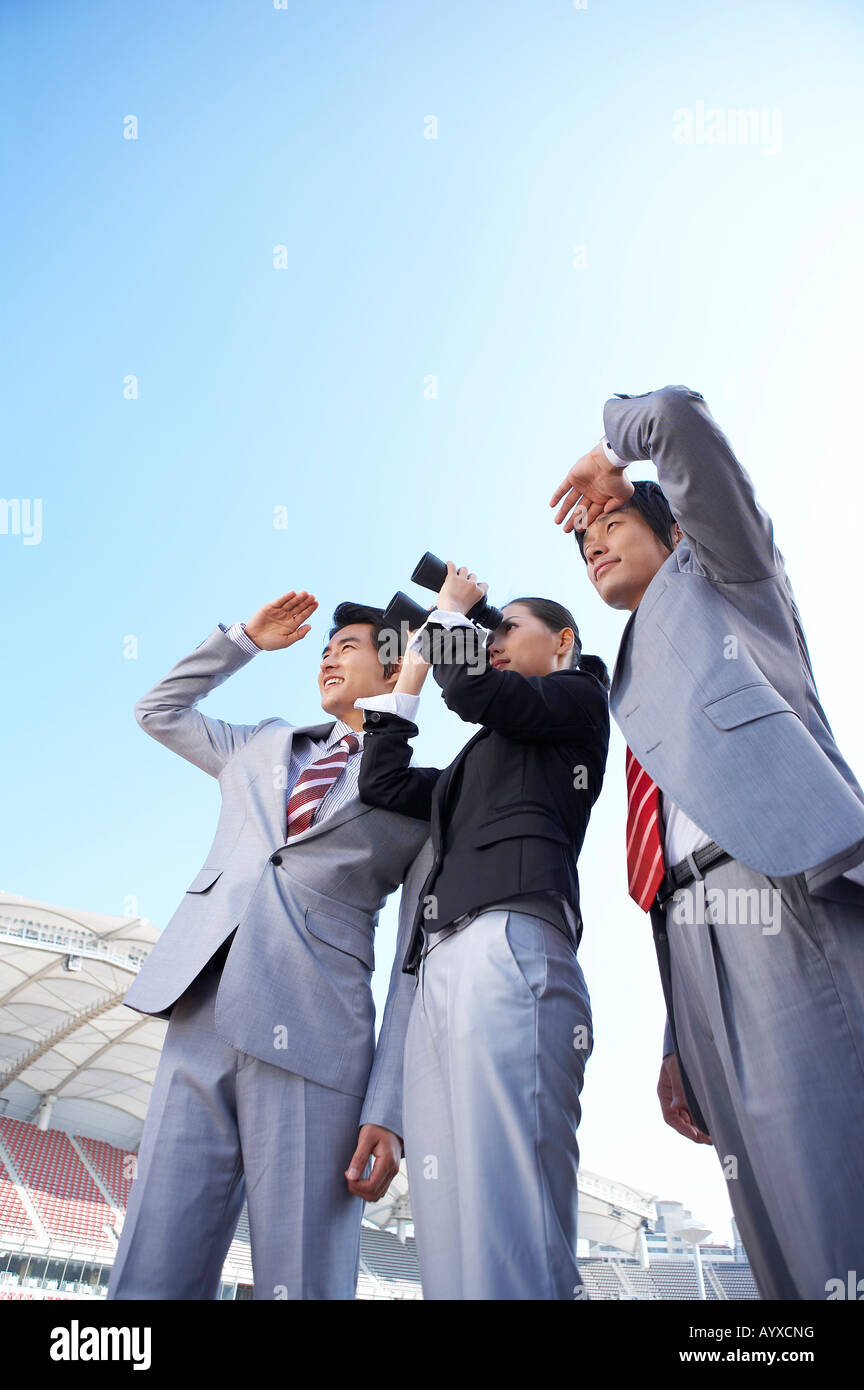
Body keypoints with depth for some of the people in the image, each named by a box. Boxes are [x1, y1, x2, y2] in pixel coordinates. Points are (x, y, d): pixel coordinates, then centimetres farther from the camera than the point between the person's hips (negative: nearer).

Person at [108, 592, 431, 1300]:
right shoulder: (261, 747, 25)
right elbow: (158, 709, 36)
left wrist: (388, 1111, -6)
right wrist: (245, 638, 29)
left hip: (311, 1037, -4)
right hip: (201, 1017, 4)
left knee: (299, 1281, -3)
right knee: (151, 1276, 1)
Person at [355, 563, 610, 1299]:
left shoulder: (578, 699, 17)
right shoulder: (481, 759, 37)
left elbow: (472, 688, 0)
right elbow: (382, 783, 30)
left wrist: (451, 610, 19)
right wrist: (409, 673, 36)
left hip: (511, 941, -8)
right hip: (442, 964, 8)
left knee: (506, 1218, -21)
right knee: (447, 1231, -4)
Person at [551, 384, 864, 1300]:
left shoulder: (721, 572, 22)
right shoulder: (634, 691, 34)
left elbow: (680, 416, 5)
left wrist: (610, 455, 26)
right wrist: (679, 1043, 19)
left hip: (782, 876, -7)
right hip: (692, 921, 7)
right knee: (779, 1218, 0)